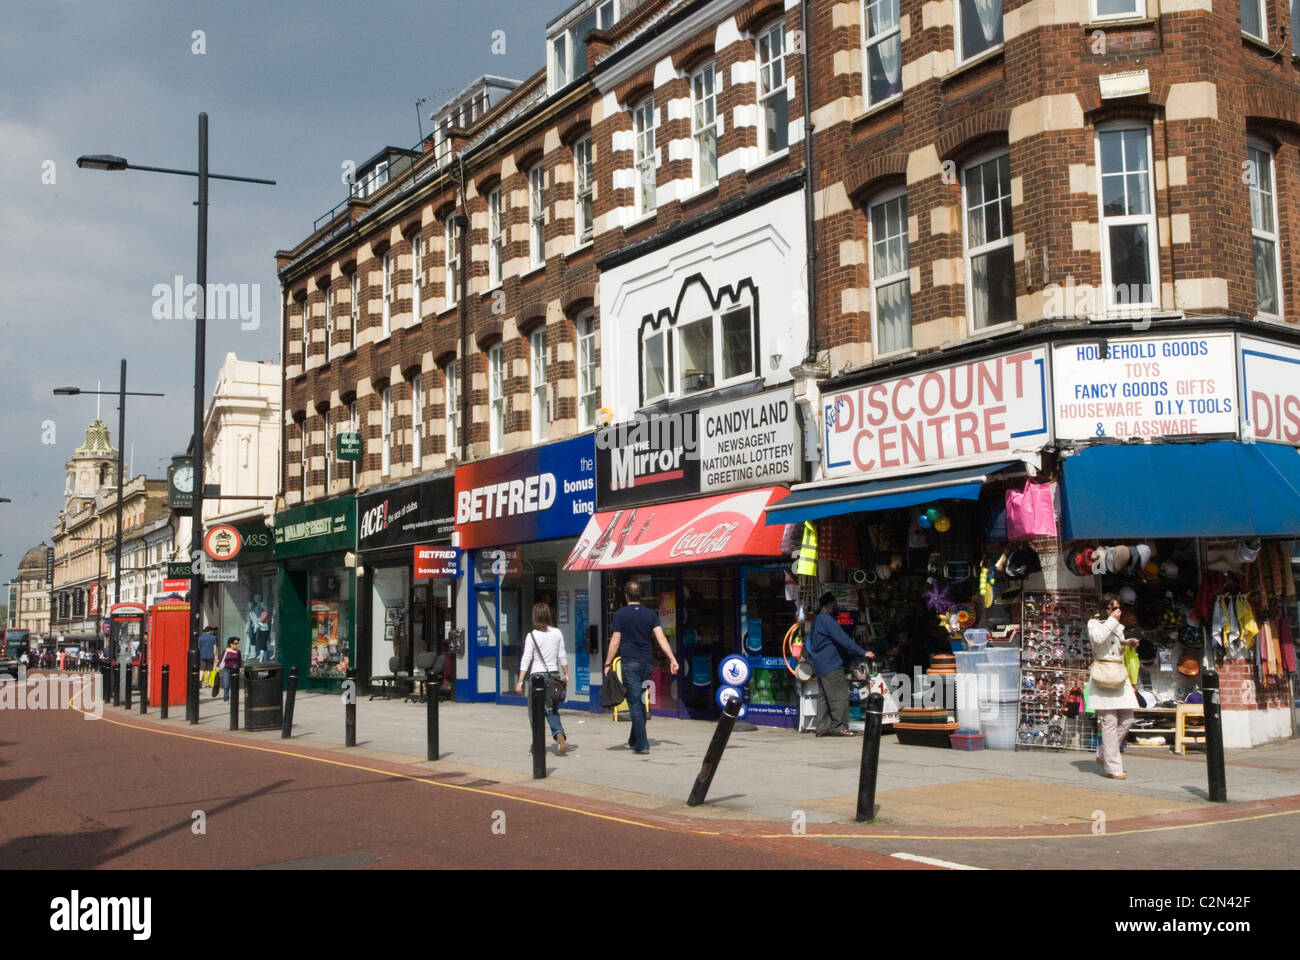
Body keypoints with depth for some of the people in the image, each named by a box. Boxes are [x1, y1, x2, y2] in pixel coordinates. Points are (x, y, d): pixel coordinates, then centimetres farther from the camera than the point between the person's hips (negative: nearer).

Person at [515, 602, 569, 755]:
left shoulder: (532, 636, -8)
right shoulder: (557, 633, 2)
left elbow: (526, 659, -11)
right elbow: (563, 656, 7)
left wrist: (520, 681, -10)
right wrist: (565, 674, 17)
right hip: (554, 674, 4)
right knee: (552, 710, 12)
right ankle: (559, 733, -14)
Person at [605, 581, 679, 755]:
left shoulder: (620, 614, -3)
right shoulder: (651, 614, 6)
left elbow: (615, 642, -4)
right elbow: (661, 638, -2)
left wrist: (608, 664, 2)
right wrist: (672, 659, -3)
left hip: (630, 663, -4)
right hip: (647, 662, 4)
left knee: (635, 703, -3)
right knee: (640, 702, 18)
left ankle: (642, 745, -9)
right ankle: (634, 740, 28)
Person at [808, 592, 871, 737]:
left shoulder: (817, 619, 19)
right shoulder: (827, 620, -14)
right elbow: (844, 640, -20)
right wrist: (863, 653, -19)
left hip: (820, 665, 10)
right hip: (831, 665, -10)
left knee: (825, 696, 11)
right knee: (840, 695, -9)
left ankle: (822, 727, 11)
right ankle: (839, 726, -10)